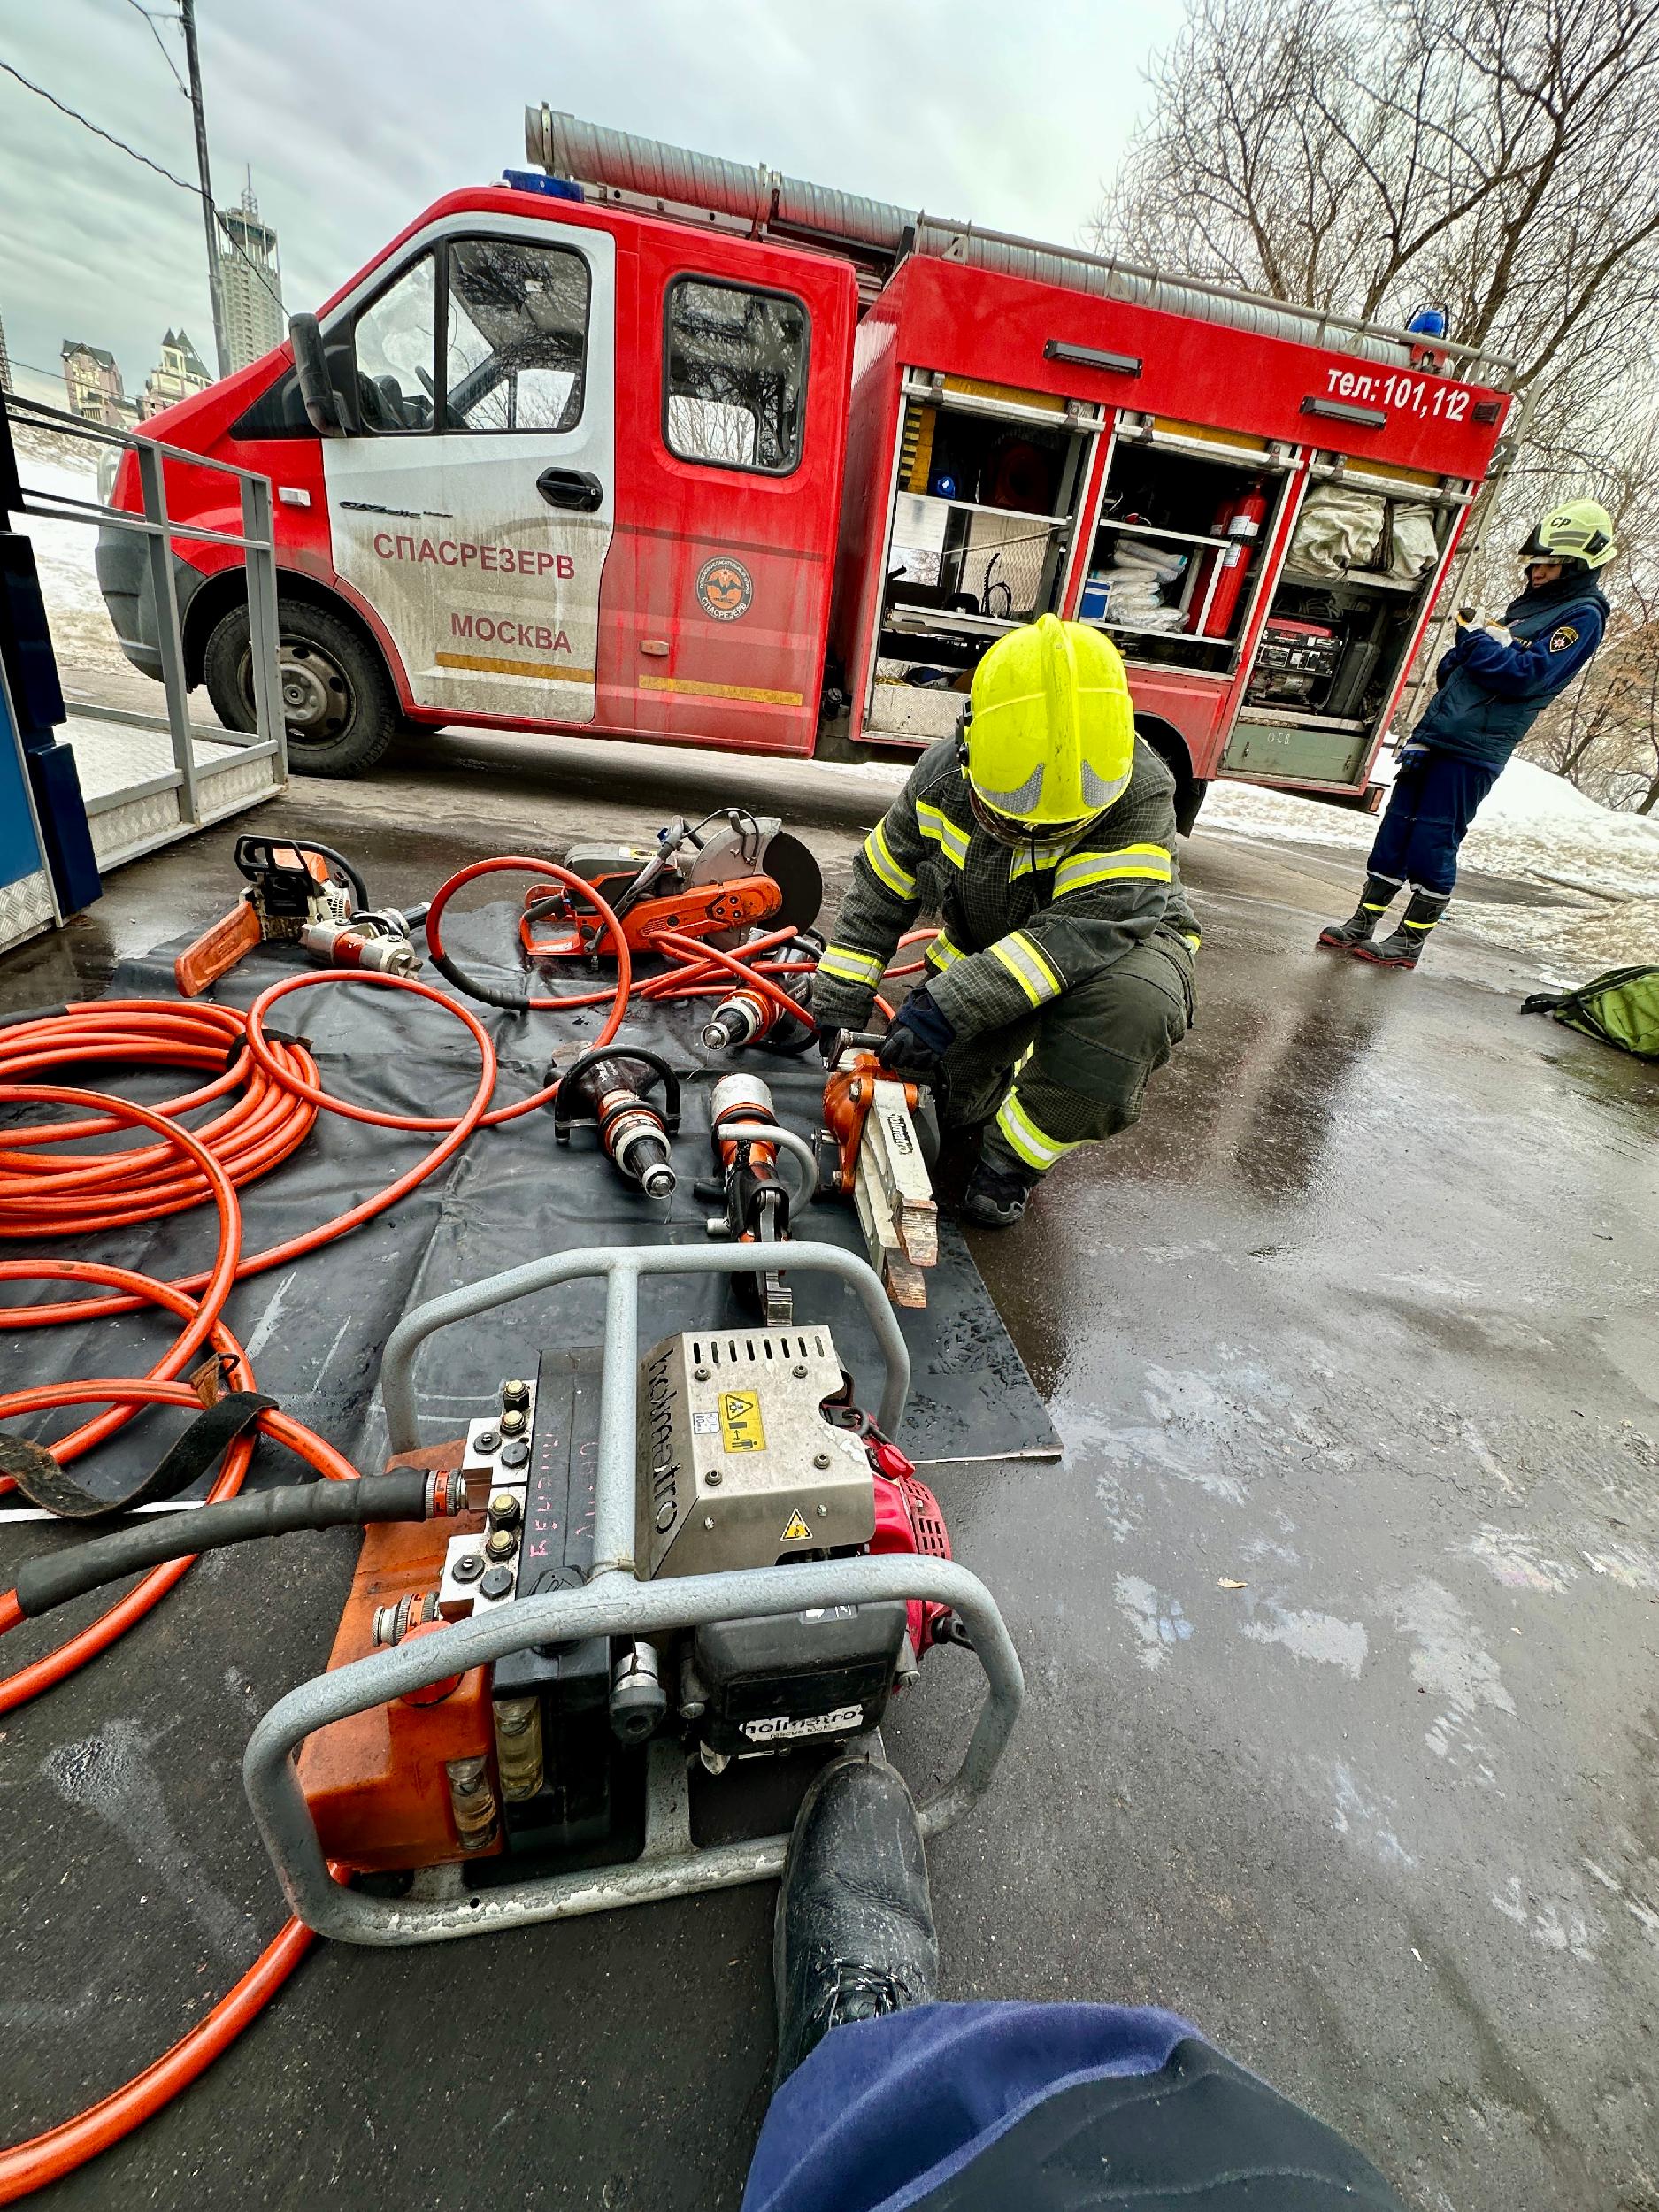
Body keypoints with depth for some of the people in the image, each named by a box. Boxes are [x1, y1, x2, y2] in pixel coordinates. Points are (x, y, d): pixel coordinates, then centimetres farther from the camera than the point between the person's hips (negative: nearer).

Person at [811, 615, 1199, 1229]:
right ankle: (1014, 1060, 30)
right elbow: (878, 894, -6)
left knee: (1129, 1004, -39)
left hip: (1120, 944, -3)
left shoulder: (1140, 791, -30)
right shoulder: (942, 777, -16)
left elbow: (1090, 926, -40)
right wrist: (840, 1005, -11)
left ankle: (1012, 1157, -17)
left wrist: (951, 1005, -47)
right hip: (982, 949, 4)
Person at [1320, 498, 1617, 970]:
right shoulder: (1529, 603, 23)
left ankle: (1409, 942, 2)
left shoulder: (1582, 616, -3)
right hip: (1437, 735, 8)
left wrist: (1475, 638, -10)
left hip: (1472, 752, -8)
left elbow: (1528, 675, -16)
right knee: (1396, 829, 4)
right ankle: (1363, 924, 10)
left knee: (1433, 843, -7)